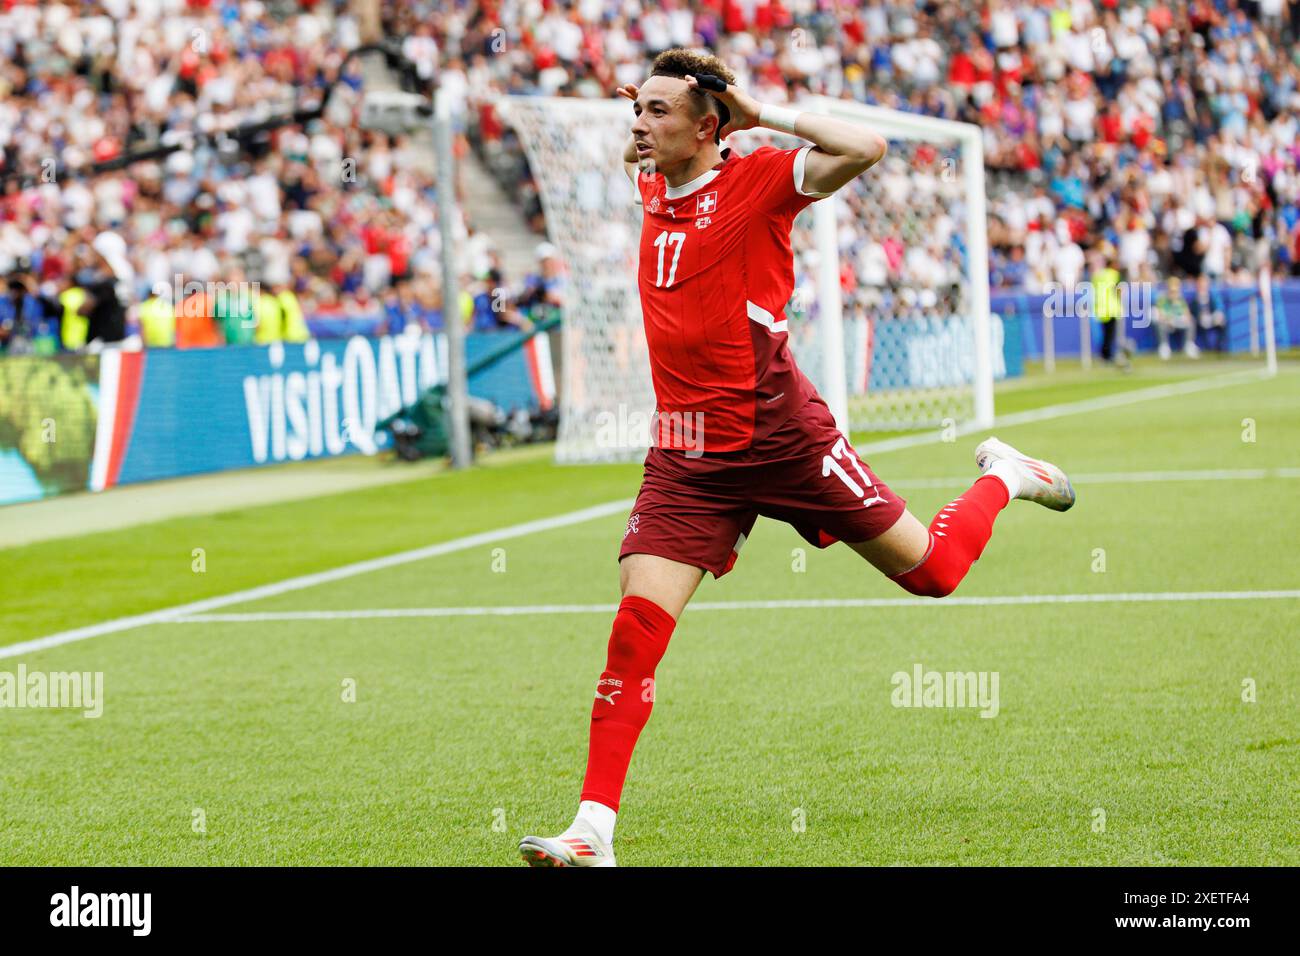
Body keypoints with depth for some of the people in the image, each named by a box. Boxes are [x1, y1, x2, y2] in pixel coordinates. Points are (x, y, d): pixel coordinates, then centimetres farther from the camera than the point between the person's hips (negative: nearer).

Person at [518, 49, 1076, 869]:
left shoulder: (758, 180, -9)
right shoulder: (652, 187, 9)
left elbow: (865, 150, -27)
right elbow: (638, 158, 37)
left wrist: (763, 114, -20)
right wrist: (640, 140, 15)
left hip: (784, 436, -4)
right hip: (688, 455, 4)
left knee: (928, 572, 8)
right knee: (637, 626, -12)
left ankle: (1001, 478, 41)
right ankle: (594, 831, -13)